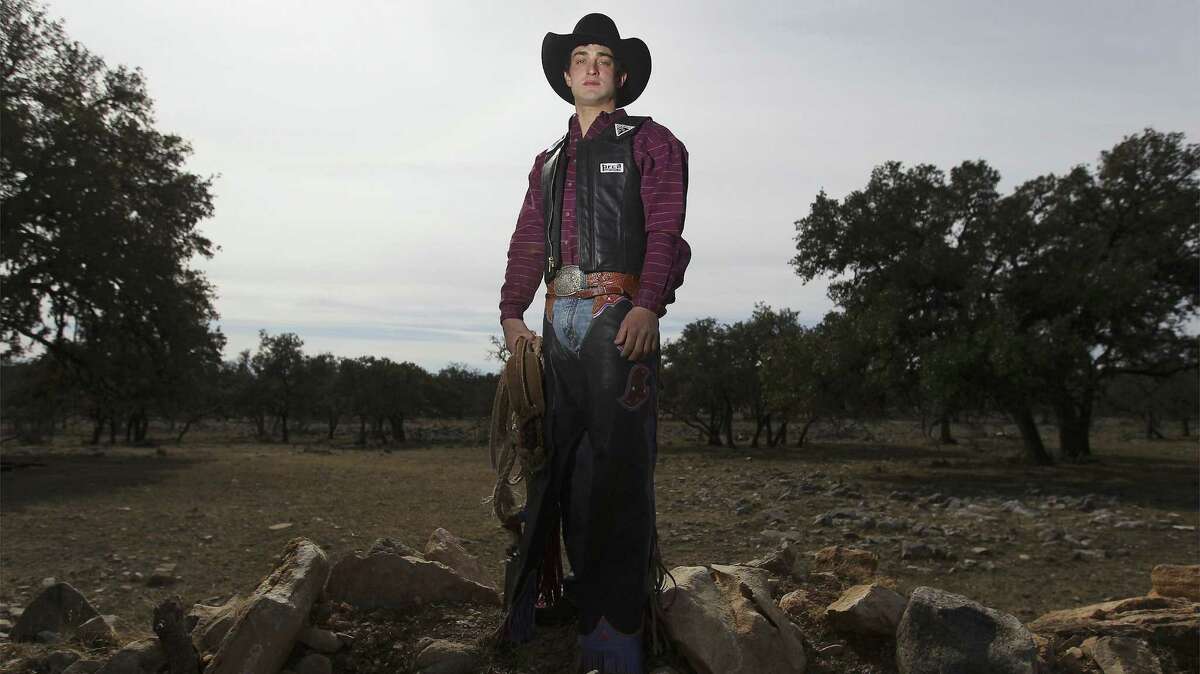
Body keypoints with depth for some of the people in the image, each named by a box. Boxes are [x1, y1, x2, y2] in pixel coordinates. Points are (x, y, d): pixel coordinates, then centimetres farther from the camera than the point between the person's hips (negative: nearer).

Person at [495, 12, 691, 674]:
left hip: (620, 314, -5)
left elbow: (666, 229, -6)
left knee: (616, 460, -7)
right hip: (560, 320, 6)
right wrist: (511, 312, 4)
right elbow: (527, 242, 18)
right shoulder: (549, 161, 25)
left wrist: (649, 305, -22)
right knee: (559, 457, 7)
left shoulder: (649, 141, 8)